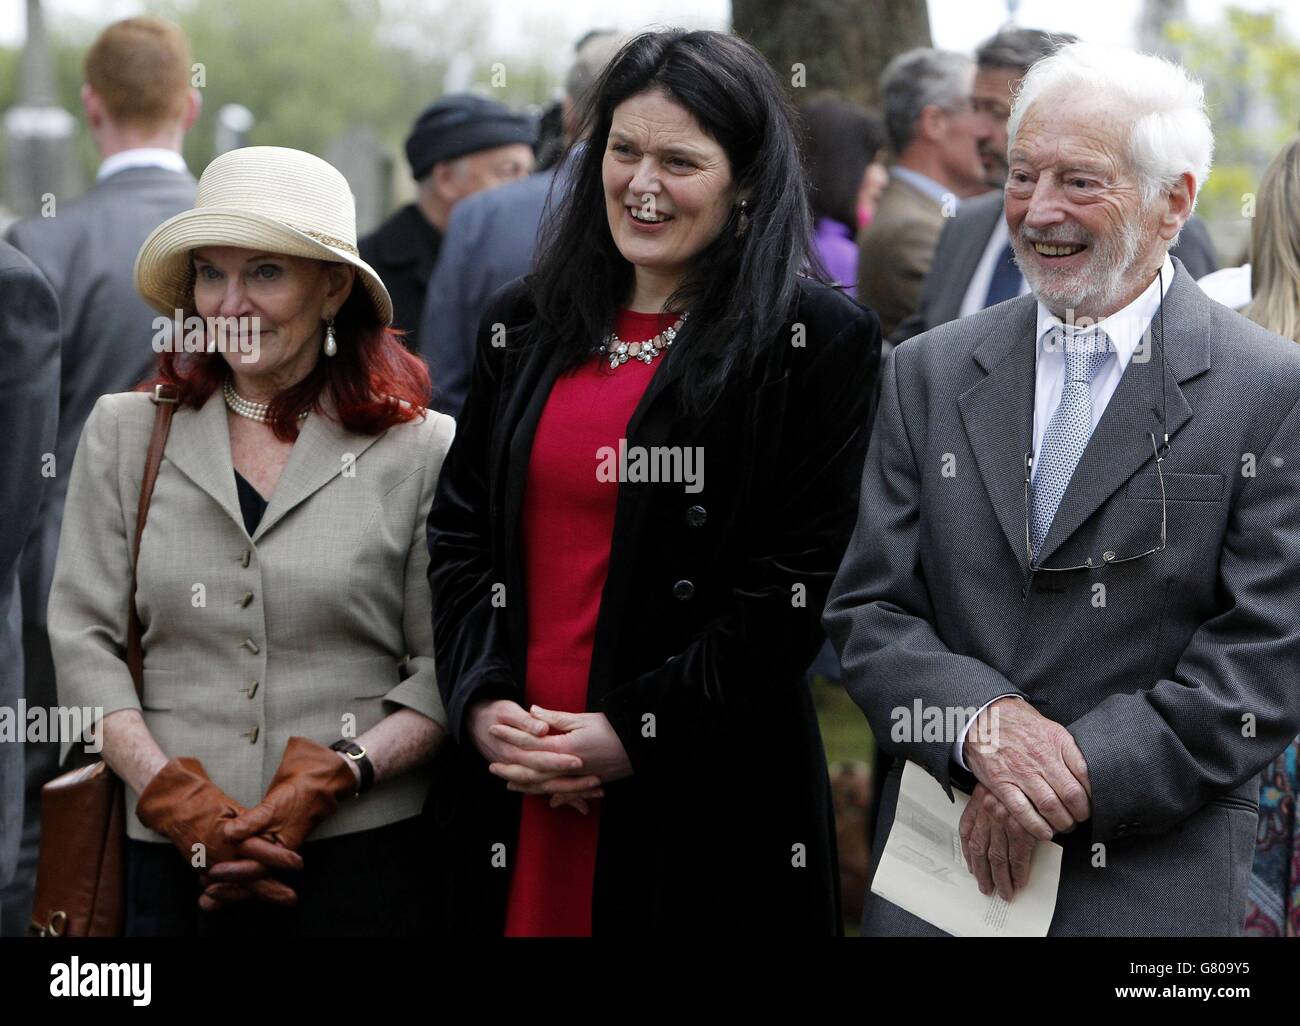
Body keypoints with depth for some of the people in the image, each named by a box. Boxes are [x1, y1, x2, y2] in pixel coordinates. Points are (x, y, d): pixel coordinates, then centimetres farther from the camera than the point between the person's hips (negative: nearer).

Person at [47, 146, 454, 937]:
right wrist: (182, 801, -9)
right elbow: (83, 641, 3)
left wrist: (332, 778, -15)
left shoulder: (423, 449, 1)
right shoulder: (125, 434, 8)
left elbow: (447, 670, -1)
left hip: (365, 856, -1)